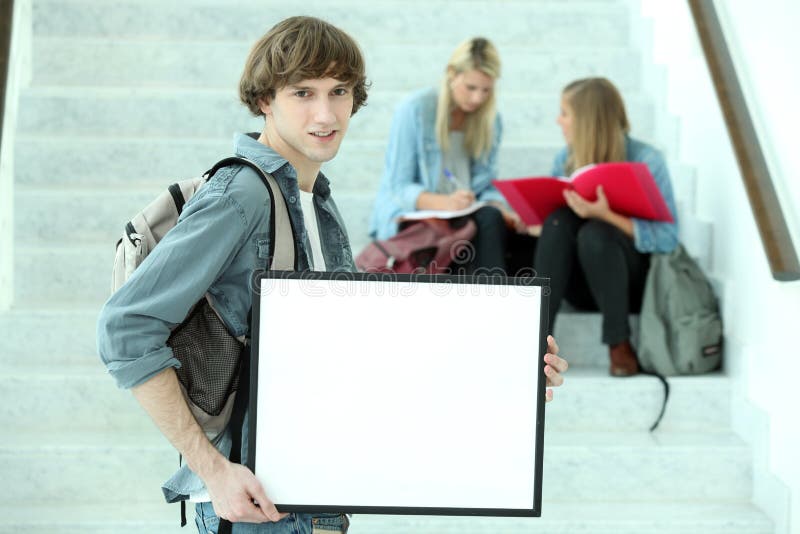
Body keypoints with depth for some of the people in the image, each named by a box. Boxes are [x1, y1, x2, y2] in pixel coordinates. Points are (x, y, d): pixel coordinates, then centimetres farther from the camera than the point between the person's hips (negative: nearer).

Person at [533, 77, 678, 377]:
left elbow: (667, 239, -19)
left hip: (636, 282, -4)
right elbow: (548, 222, 6)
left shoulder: (646, 161, -12)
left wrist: (606, 214, -30)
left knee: (595, 233, -33)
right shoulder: (566, 160, 3)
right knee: (559, 221, -24)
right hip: (583, 285, 4)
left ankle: (620, 344, -20)